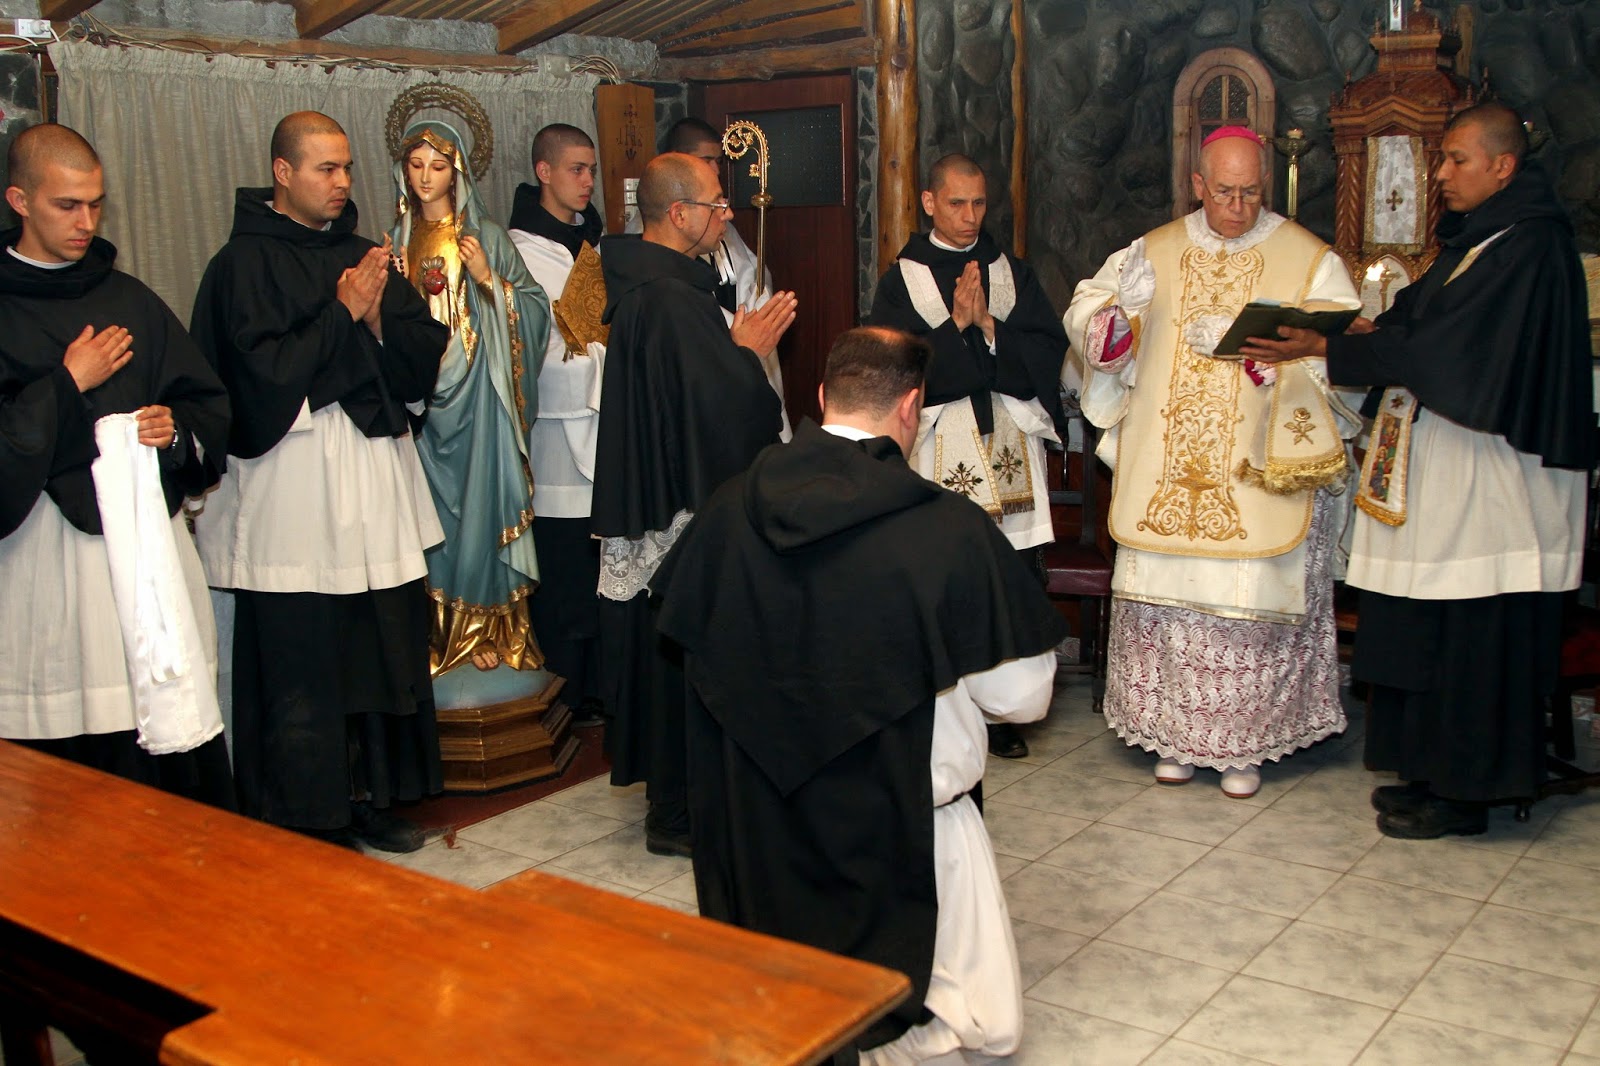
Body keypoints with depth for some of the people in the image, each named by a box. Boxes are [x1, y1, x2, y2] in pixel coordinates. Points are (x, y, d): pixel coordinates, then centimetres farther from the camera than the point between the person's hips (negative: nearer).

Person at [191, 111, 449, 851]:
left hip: (376, 476, 6)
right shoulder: (244, 263, -3)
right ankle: (309, 821, 12)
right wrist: (343, 315, -8)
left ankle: (371, 796, 21)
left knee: (385, 643, 7)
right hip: (292, 480, -6)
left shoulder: (361, 255, 15)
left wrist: (379, 318, -9)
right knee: (301, 658, -1)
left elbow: (426, 357, 9)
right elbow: (266, 372, -12)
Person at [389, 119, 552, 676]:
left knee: (480, 497, -2)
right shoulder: (398, 240, 12)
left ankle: (487, 624, 7)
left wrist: (489, 279, -15)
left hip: (477, 389, -3)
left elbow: (535, 306, -1)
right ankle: (438, 627, 13)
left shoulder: (487, 236, 2)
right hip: (420, 389, 3)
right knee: (431, 504, 4)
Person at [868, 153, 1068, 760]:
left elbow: (1049, 353, 3)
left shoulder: (1014, 274, 14)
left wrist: (988, 326, -9)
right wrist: (956, 323, -11)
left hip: (1010, 448, 2)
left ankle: (1003, 715, 12)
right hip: (938, 453, -2)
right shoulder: (901, 279, 7)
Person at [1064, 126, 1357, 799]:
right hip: (1166, 472, 2)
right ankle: (1177, 734, 17)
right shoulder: (1156, 252, 10)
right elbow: (1083, 316, 7)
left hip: (1260, 472, -2)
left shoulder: (1308, 260, 2)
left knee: (1251, 599, -2)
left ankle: (1242, 744, 12)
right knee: (1169, 594, 3)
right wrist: (1119, 300, -16)